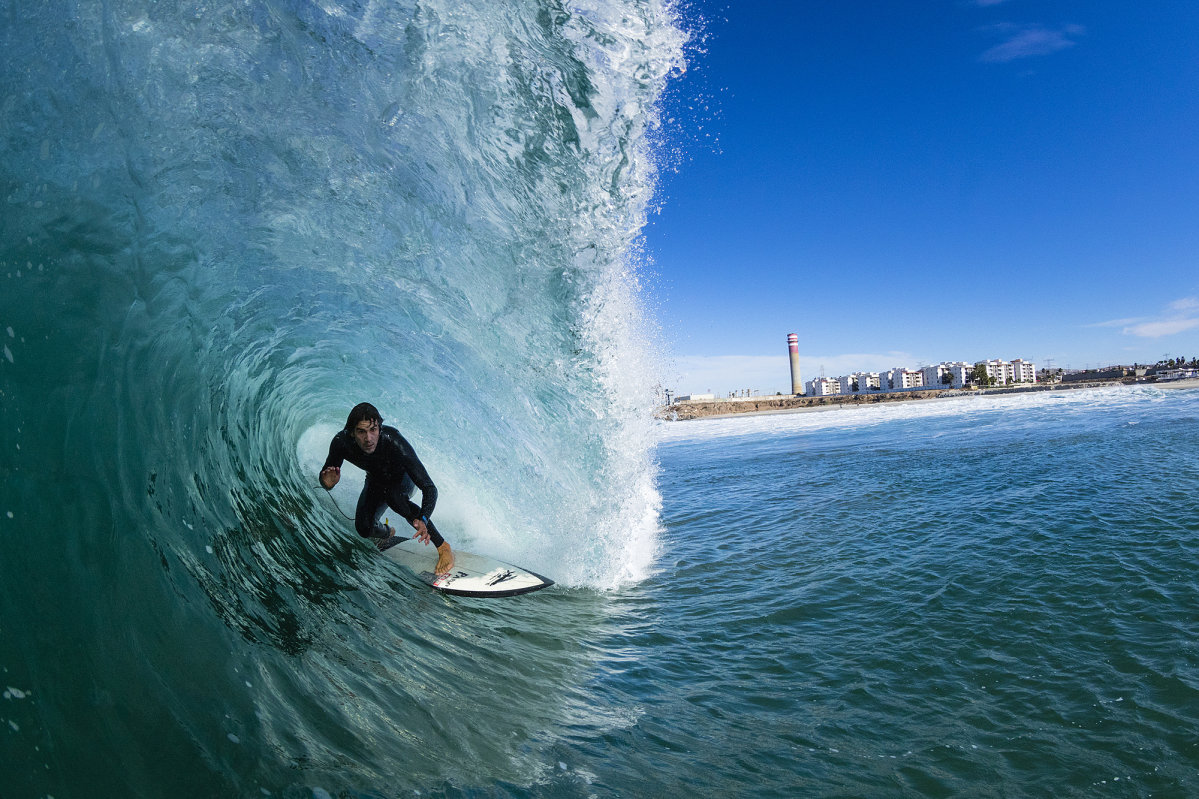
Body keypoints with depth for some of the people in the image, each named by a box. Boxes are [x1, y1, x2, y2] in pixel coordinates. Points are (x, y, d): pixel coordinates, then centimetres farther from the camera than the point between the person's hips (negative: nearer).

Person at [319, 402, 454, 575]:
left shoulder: (394, 442, -42)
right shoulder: (341, 442, -33)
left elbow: (429, 488, -42)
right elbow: (325, 475, -14)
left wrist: (423, 520, -59)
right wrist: (327, 483, -40)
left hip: (404, 475, -4)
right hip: (376, 480, 4)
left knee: (393, 496, -36)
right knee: (364, 528, -9)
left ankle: (443, 547, -23)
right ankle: (387, 534, 32)